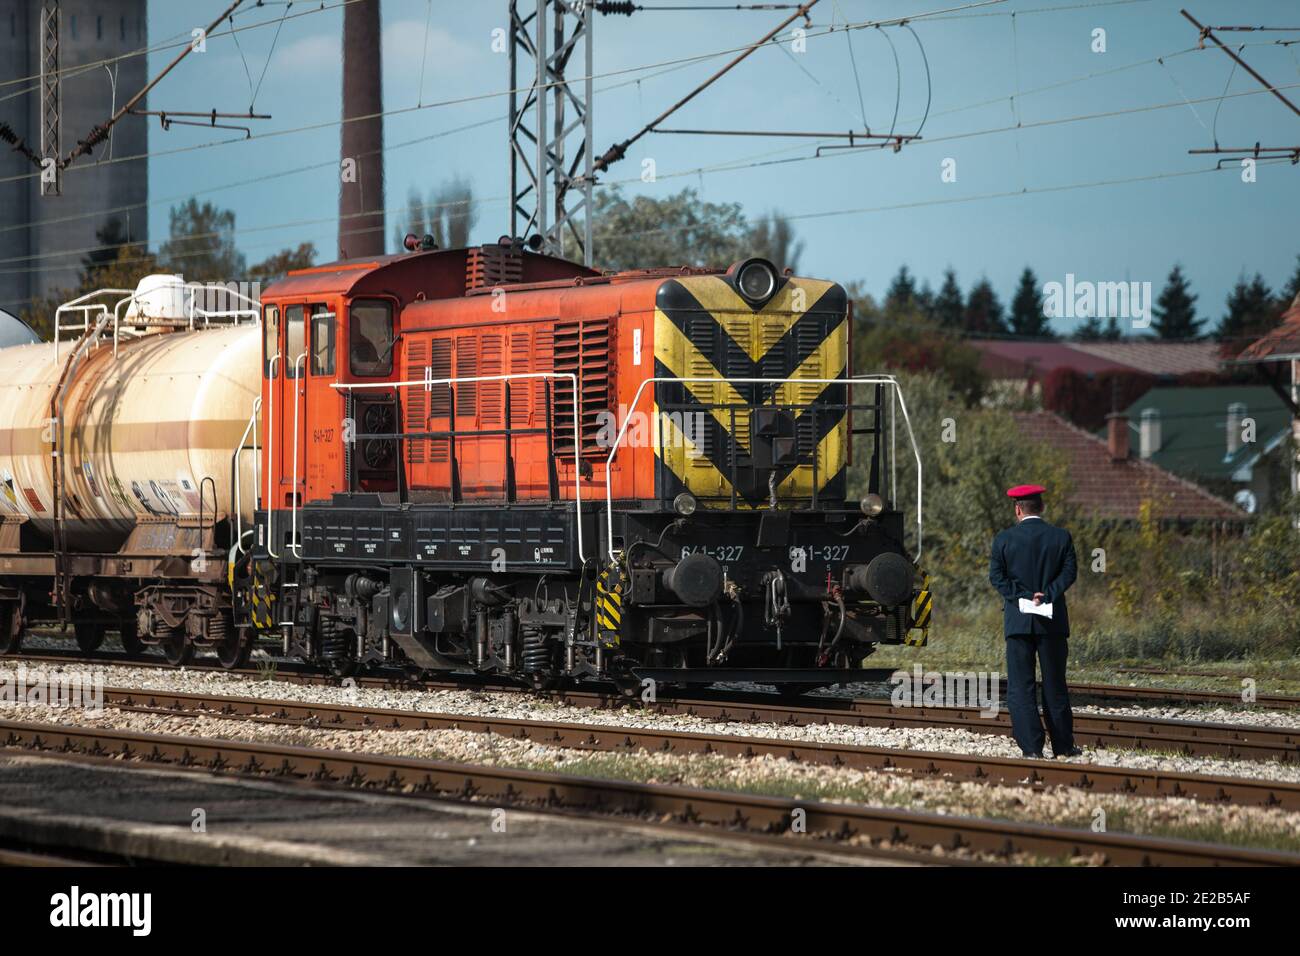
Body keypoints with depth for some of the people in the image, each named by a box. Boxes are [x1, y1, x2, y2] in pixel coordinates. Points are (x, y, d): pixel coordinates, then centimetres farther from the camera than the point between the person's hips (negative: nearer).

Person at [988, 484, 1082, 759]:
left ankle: (1031, 746, -8)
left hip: (1017, 620, -1)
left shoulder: (1004, 538, -1)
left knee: (1020, 687, 1)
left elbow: (996, 576, -6)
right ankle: (1063, 745, 15)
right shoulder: (1061, 537, 2)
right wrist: (1047, 596, -11)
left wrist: (1020, 597, -7)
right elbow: (1069, 572, -6)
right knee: (1054, 684, 11)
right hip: (1052, 621, 2)